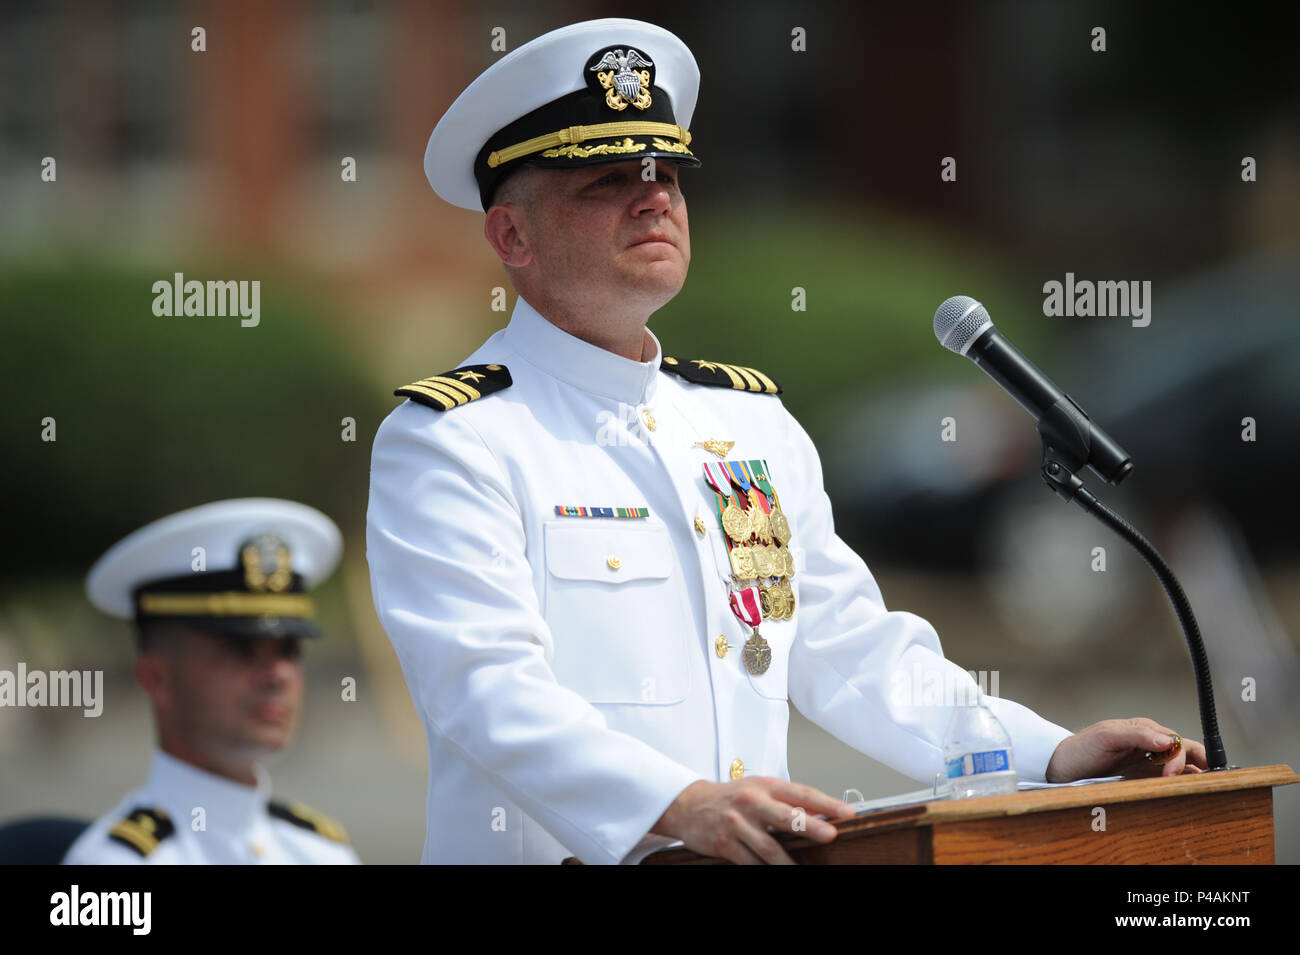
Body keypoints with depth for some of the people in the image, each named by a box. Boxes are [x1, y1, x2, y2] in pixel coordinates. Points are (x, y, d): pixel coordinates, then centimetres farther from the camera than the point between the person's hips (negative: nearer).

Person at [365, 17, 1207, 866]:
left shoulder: (752, 422, 19)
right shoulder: (448, 441, -1)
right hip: (551, 857, -5)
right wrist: (678, 806, -29)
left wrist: (1052, 757, 5)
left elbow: (852, 653, 19)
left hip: (755, 859, 5)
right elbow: (489, 690, -14)